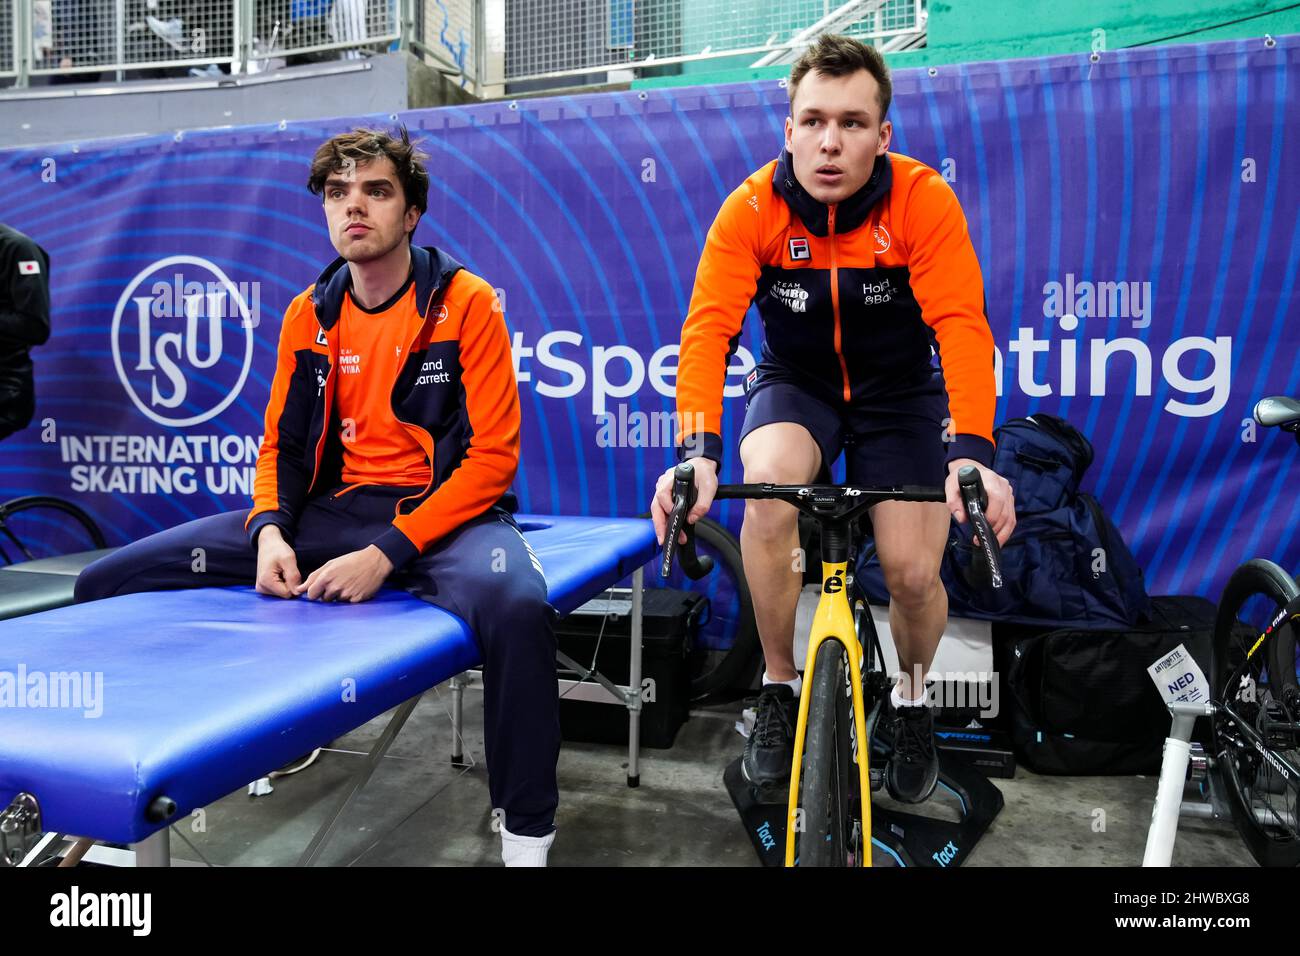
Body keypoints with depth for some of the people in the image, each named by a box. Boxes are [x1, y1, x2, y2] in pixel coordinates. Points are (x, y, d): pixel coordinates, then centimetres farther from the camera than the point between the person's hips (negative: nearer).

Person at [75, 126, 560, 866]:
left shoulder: (466, 302, -6)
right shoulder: (309, 315, 9)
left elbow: (493, 456, -12)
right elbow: (281, 443, 13)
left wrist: (385, 554, -20)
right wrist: (270, 531, -9)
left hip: (442, 513, -5)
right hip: (330, 510, 5)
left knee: (516, 604, -41)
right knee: (108, 583, -3)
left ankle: (527, 837, -19)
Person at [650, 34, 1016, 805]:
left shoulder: (924, 199, -19)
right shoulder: (751, 207, -17)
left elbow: (962, 326, -28)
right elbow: (709, 328, -26)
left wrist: (972, 454, -43)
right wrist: (698, 452, -41)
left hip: (900, 392, 0)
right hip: (796, 384, 0)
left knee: (913, 571, -14)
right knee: (769, 484, -33)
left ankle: (911, 699, 23)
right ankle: (780, 690, -10)